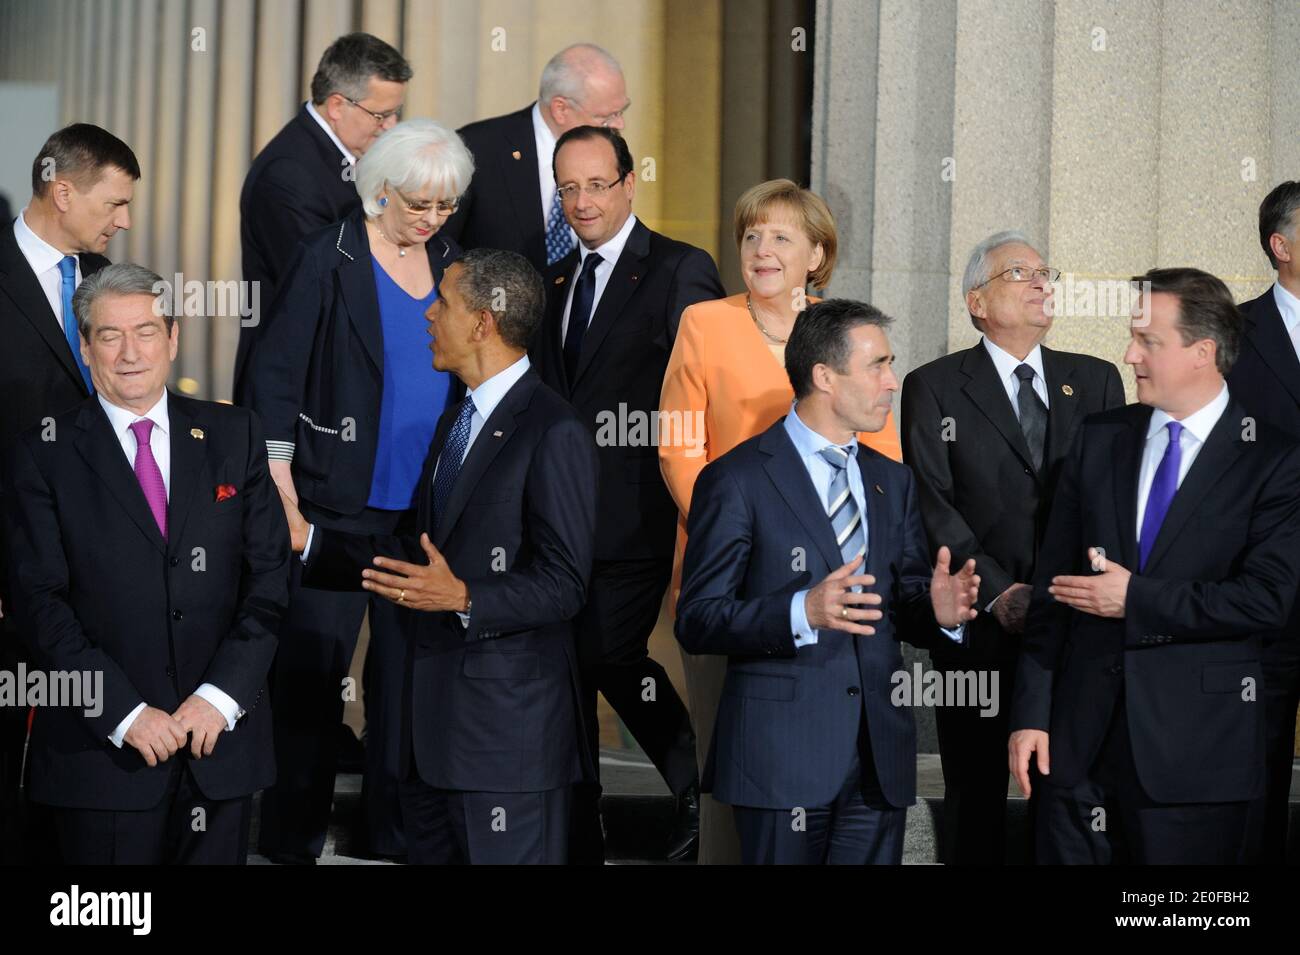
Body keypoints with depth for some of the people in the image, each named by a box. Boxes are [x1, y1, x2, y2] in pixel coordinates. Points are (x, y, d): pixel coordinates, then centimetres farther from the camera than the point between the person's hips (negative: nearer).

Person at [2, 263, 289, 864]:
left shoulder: (233, 437, 7)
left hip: (221, 736, 2)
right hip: (101, 747, -2)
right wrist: (125, 714, -14)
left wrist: (220, 696, -9)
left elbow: (268, 575, 2)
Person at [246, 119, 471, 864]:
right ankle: (295, 829, 10)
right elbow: (277, 369, -6)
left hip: (428, 501, 5)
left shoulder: (449, 263, 9)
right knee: (315, 661, 0)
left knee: (408, 661, 10)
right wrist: (279, 482, -10)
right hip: (339, 500, -5)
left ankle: (394, 823, 21)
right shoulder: (332, 258, -6)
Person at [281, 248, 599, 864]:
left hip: (508, 727, -9)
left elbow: (563, 584, -18)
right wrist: (308, 537, 14)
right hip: (432, 721, 9)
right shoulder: (455, 422, 18)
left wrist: (464, 599, -30)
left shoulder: (553, 433, -13)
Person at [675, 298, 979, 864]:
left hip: (880, 754, 6)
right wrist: (803, 612, -25)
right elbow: (697, 622, -10)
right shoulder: (738, 480, -5)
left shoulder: (892, 482, 15)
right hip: (783, 754, -5)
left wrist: (936, 611, -8)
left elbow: (904, 607, 16)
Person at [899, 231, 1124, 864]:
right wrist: (997, 591, -13)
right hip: (979, 623, -2)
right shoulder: (934, 387, 4)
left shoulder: (1096, 381, 13)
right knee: (974, 793, 4)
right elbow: (932, 504, -4)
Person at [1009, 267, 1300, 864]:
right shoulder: (1098, 439, 9)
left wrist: (1135, 599, -12)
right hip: (1078, 743, 3)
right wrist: (1031, 713, 1)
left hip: (1195, 748, -3)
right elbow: (1051, 583, 7)